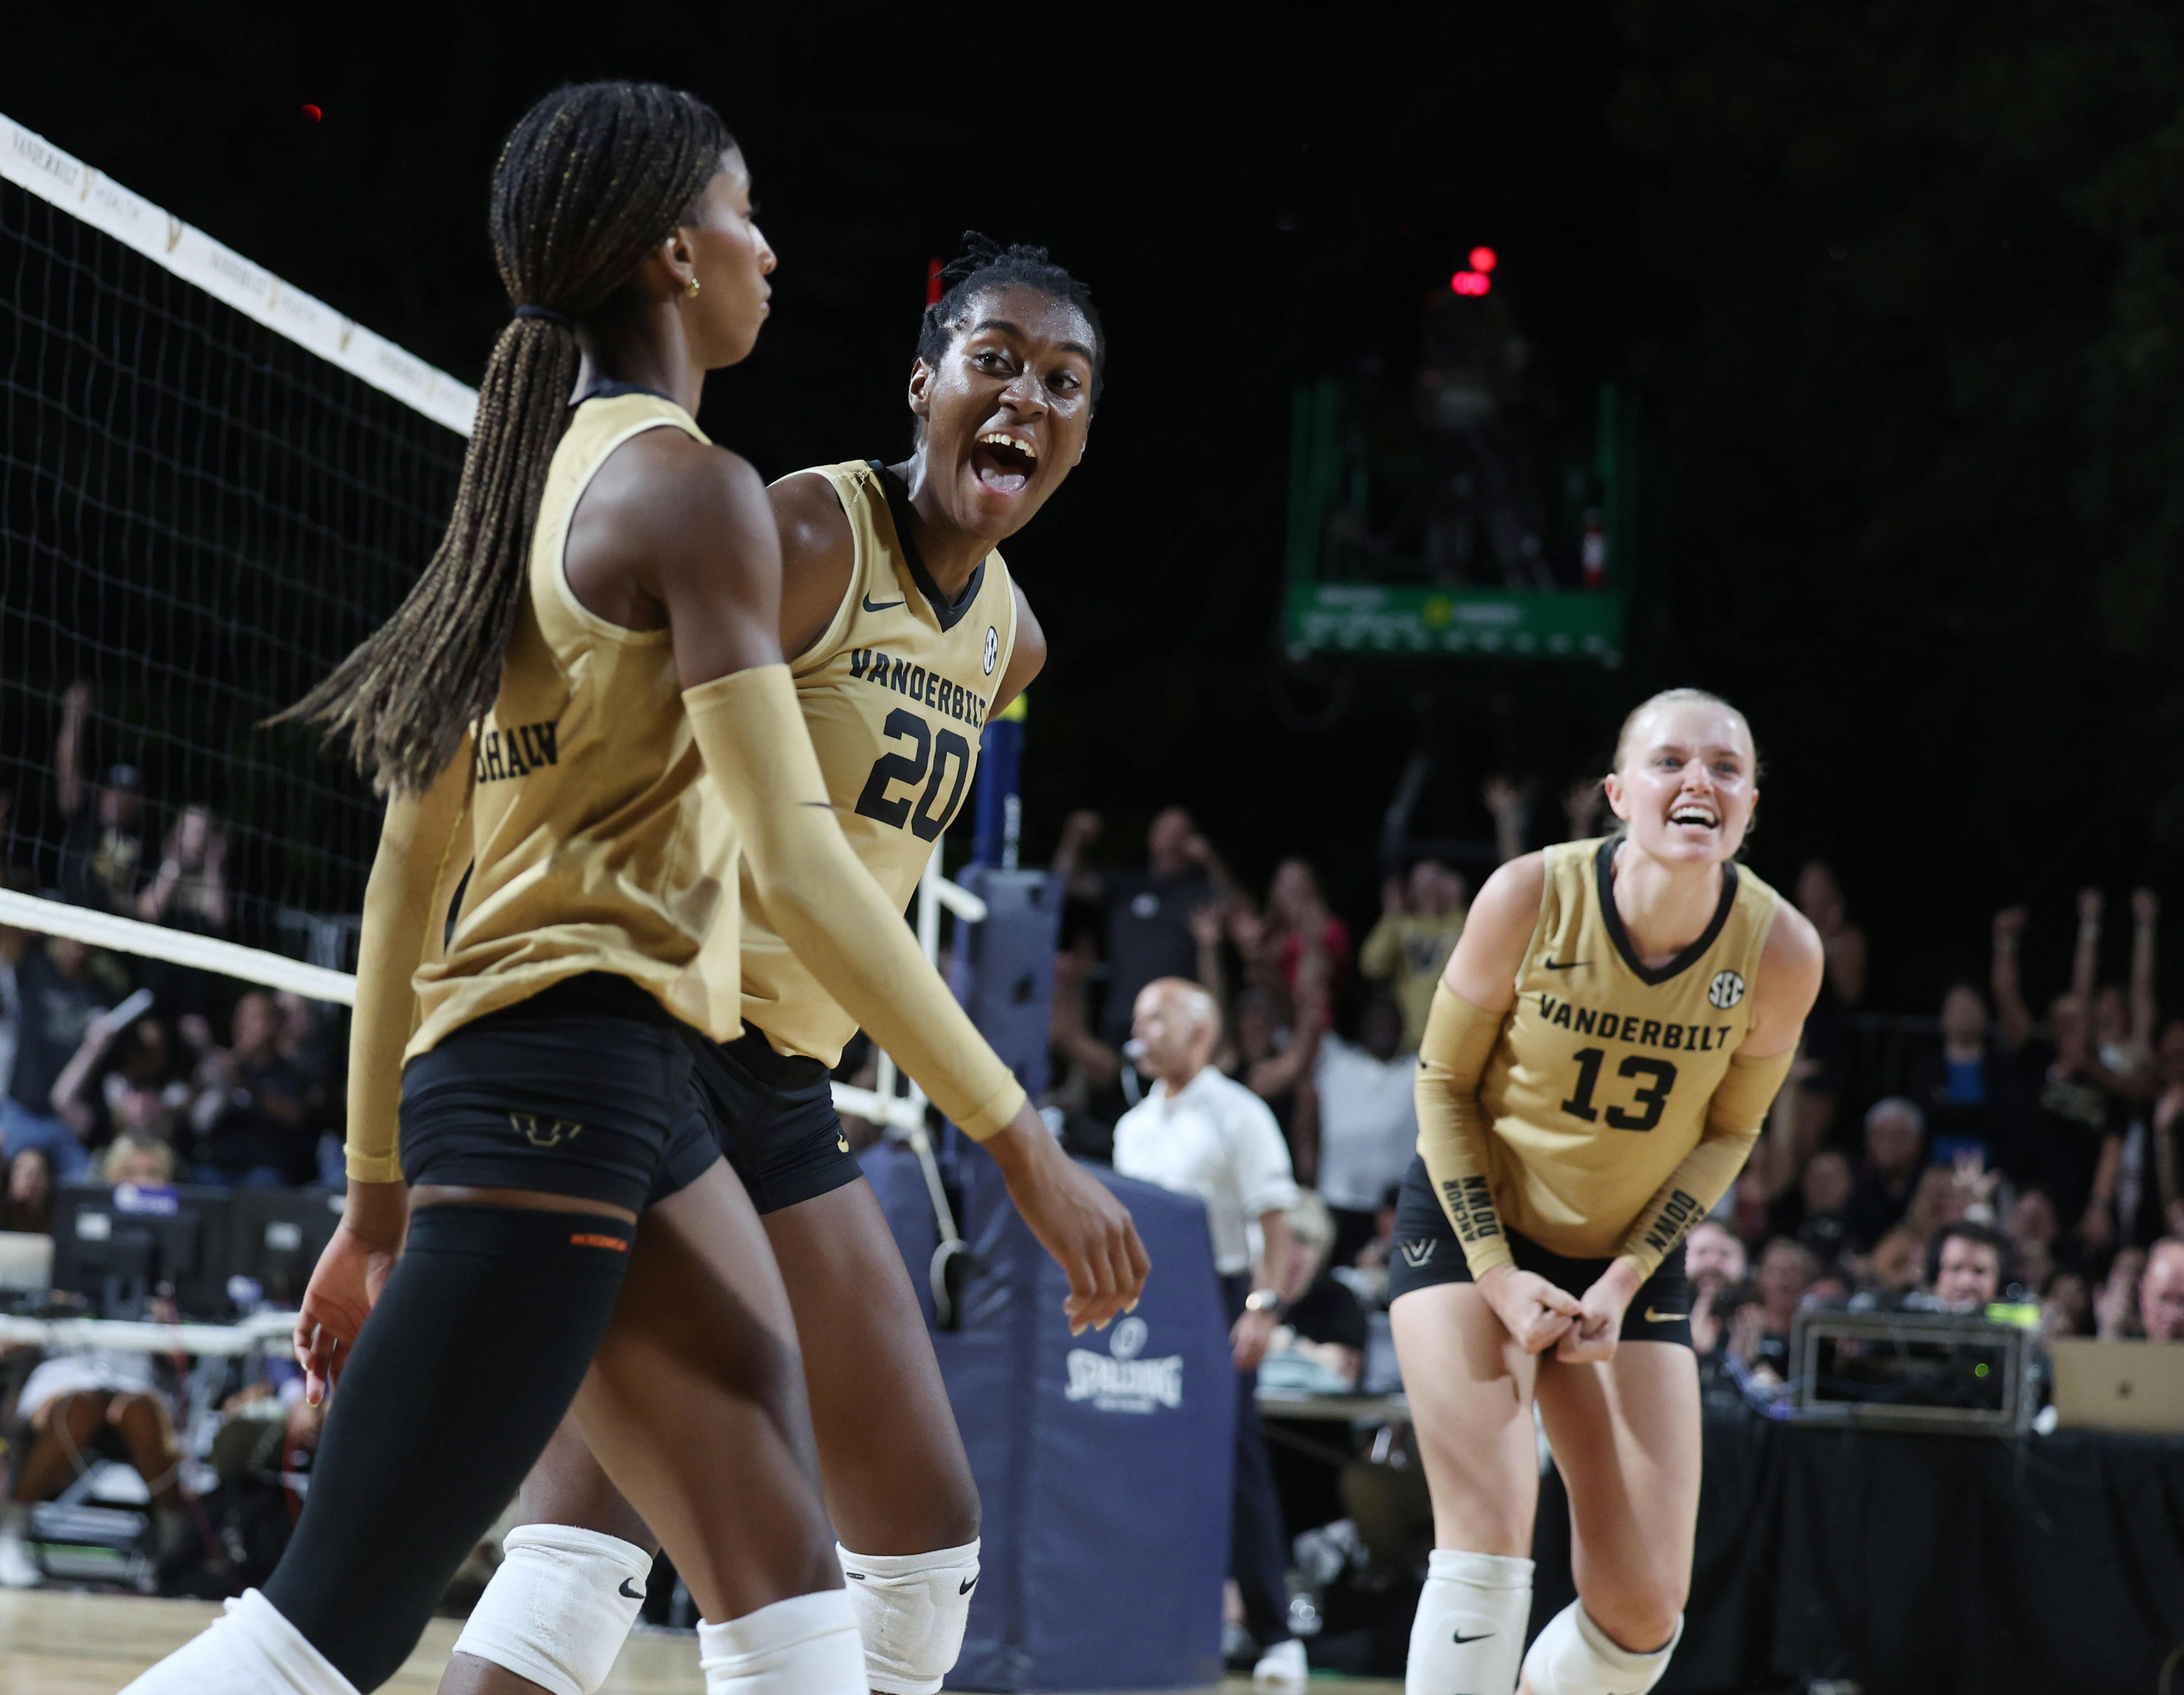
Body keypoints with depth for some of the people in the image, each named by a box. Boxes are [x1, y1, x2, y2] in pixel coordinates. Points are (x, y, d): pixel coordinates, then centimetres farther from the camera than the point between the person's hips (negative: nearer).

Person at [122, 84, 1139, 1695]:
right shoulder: (687, 486, -8)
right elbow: (797, 864, -15)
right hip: (578, 1066, -10)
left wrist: (380, 1195, 23)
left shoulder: (535, 478, 18)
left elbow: (409, 869, 19)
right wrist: (1022, 1137, -12)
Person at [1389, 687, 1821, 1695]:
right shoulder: (1531, 896, -22)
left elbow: (1729, 1131, -1)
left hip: (1631, 1260, 3)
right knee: (1490, 1541, -20)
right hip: (1468, 1230, -3)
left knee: (1645, 1612, -3)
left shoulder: (1780, 950, -18)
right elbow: (1443, 1081, -8)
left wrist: (1626, 1279, -11)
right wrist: (1496, 1275, -15)